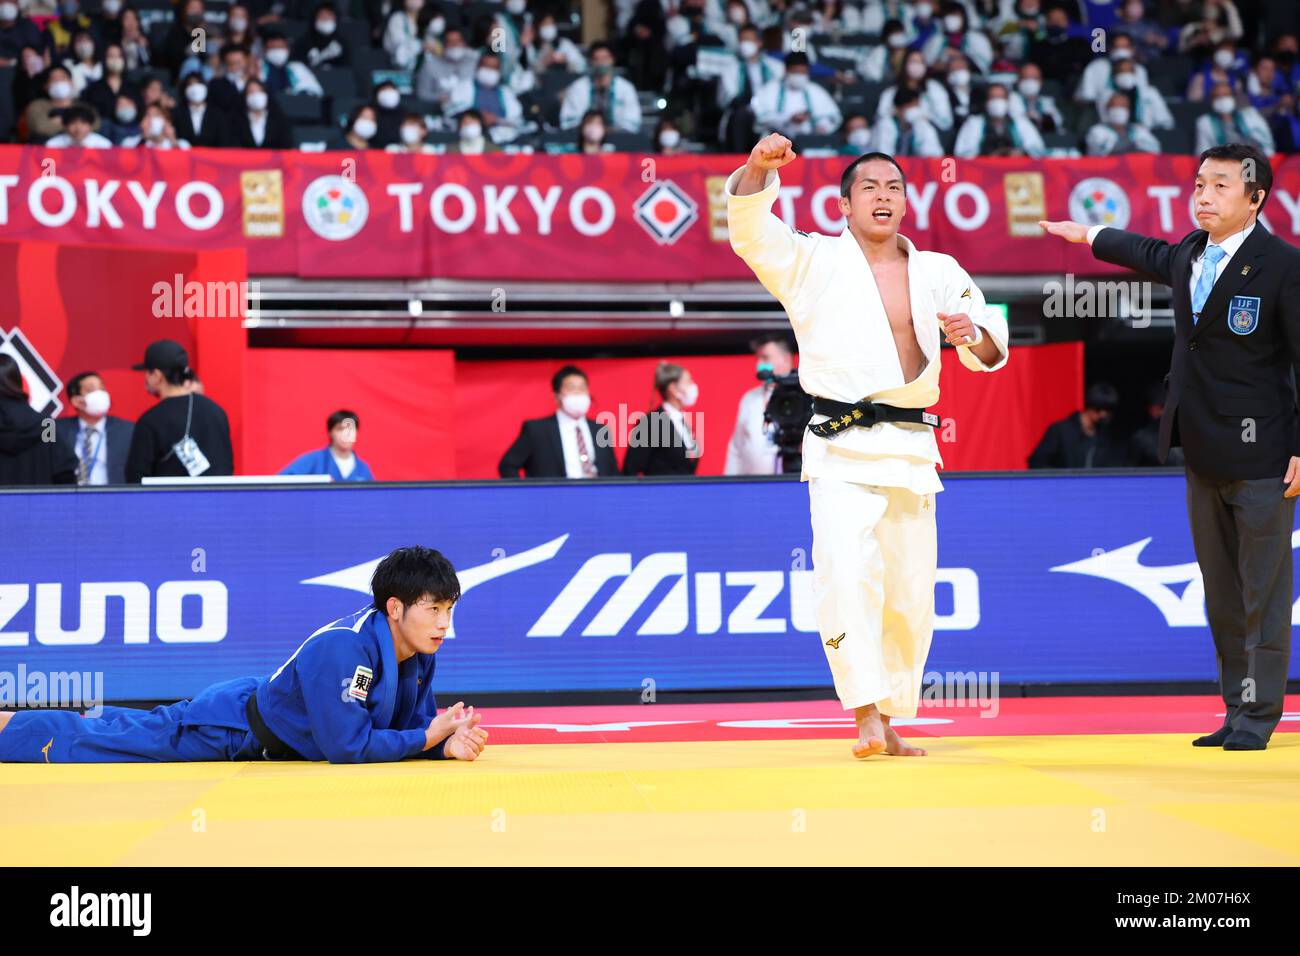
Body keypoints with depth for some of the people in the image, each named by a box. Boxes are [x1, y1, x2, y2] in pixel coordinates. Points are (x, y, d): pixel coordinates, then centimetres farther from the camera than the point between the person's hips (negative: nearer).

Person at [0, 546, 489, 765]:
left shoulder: (420, 654, -11)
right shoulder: (346, 648, -37)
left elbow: (413, 724, -2)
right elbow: (347, 747, -37)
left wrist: (448, 743, -24)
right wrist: (428, 738, -29)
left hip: (260, 706, 7)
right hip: (233, 728, -7)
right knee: (95, 742, 6)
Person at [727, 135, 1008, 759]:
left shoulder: (938, 272, 14)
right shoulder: (813, 261, 5)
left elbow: (990, 355, 14)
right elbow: (751, 229, -11)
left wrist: (973, 333, -10)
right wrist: (759, 167, -29)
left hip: (911, 449, 4)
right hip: (842, 448, -4)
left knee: (910, 595, 8)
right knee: (846, 572, -23)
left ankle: (889, 724, 21)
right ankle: (865, 714, -25)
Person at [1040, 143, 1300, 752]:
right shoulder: (1190, 255, 11)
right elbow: (1152, 256, 35)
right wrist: (1092, 237, 51)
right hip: (1203, 457, 7)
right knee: (1221, 593, 9)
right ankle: (1236, 709, 13)